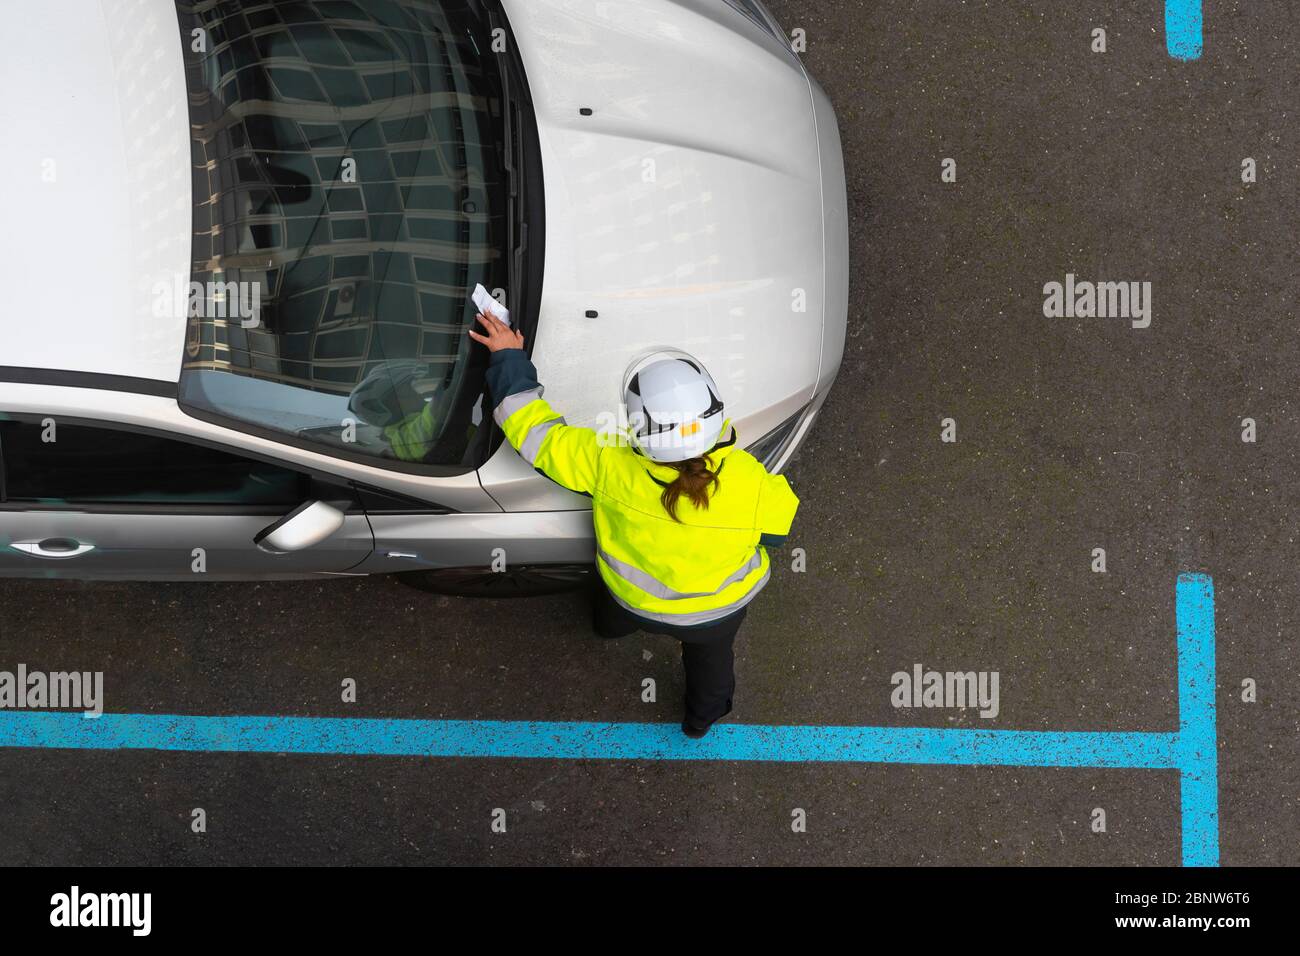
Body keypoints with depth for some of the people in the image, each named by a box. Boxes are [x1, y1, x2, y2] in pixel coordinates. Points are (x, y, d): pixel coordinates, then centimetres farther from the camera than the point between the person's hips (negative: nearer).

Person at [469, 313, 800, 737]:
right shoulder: (750, 484, -41)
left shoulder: (611, 468, -41)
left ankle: (609, 627, 73)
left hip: (635, 602, 0)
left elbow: (535, 430, -29)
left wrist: (508, 358, -16)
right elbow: (780, 521, -17)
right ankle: (703, 717, 64)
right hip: (719, 611, 0)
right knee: (710, 654, 36)